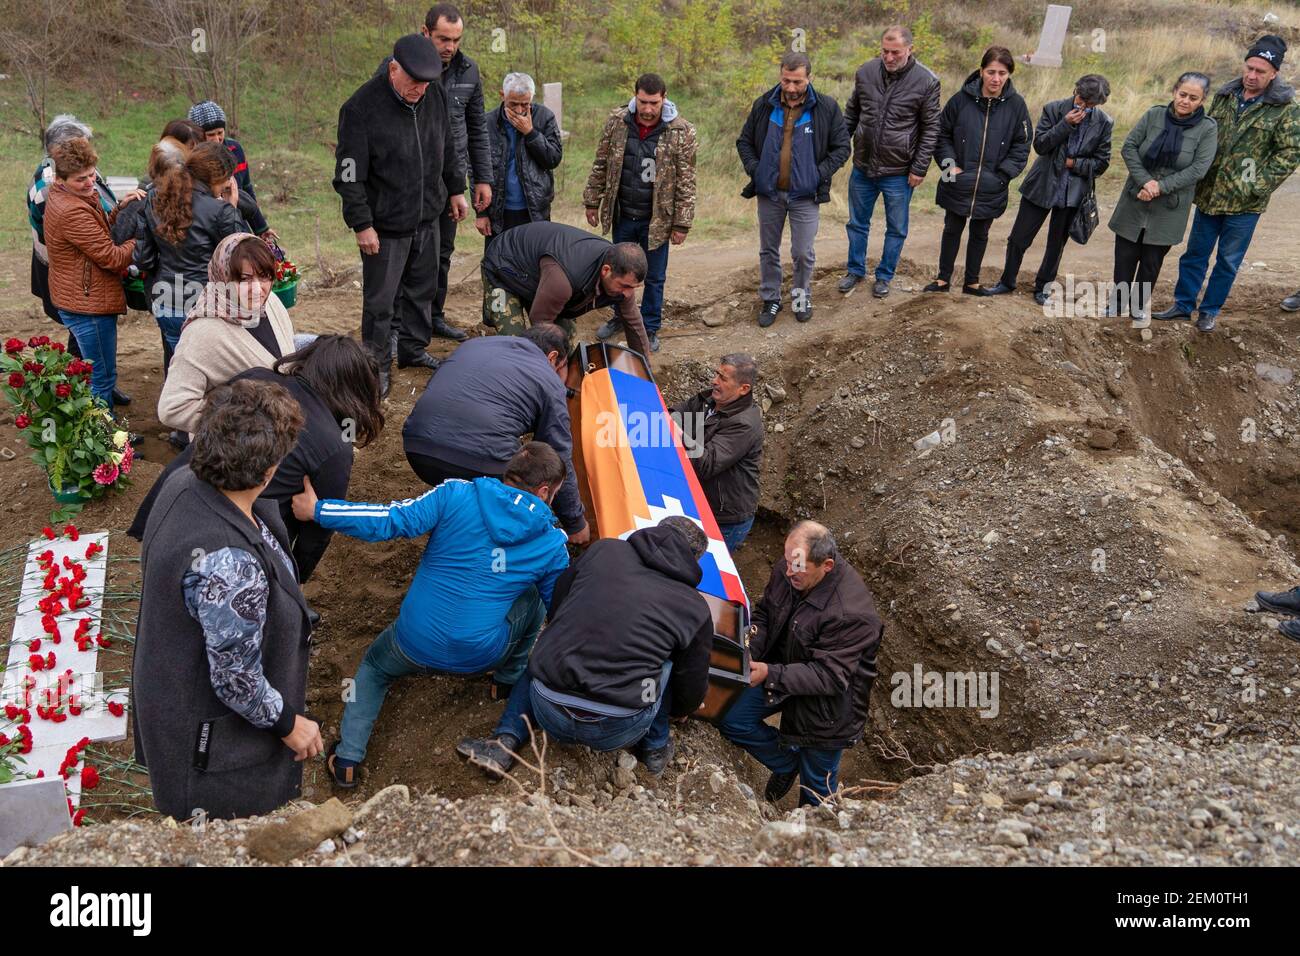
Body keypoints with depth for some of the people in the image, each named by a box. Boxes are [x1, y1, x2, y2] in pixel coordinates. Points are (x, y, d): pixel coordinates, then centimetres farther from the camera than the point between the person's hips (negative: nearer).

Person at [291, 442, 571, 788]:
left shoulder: (456, 495, -9)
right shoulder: (552, 544, -3)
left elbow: (391, 520, -12)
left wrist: (317, 510, -2)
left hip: (414, 645, 0)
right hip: (481, 656, 0)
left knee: (373, 667, 34)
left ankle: (347, 759, 19)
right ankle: (510, 679, 34)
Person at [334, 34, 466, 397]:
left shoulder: (435, 94, -1)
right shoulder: (361, 108, -19)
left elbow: (447, 147, 16)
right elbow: (349, 174, -16)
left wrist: (456, 189, 17)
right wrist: (362, 224, -16)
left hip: (427, 217, 6)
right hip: (385, 225, -6)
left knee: (422, 288, 18)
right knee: (380, 300, 3)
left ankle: (414, 349, 35)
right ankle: (377, 364, 18)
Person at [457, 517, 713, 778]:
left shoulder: (603, 550, 6)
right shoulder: (695, 609, 2)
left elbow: (555, 612, 20)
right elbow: (693, 686, 14)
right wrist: (678, 711, 38)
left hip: (549, 716, 2)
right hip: (616, 733, -1)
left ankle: (505, 741, 15)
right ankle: (655, 747, 27)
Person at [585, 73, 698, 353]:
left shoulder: (681, 131, -13)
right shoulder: (616, 122, -6)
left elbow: (686, 182, -10)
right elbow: (601, 166, 4)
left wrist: (681, 224, -10)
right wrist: (592, 202, 5)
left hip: (657, 219, -3)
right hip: (622, 216, 3)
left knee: (654, 277, 10)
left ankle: (650, 328, 27)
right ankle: (621, 317, 40)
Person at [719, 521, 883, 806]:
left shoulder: (851, 614, -35)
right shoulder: (784, 571, -14)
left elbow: (830, 676, -32)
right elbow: (764, 616, 2)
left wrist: (771, 674, -37)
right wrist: (749, 649, -19)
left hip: (829, 702, -6)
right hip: (782, 672, 6)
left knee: (817, 783, 11)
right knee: (729, 718, -3)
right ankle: (786, 763, 22)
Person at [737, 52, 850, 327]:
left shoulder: (826, 108, -6)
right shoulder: (764, 105, -1)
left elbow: (841, 147, 1)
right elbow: (744, 141, 10)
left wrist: (821, 174, -10)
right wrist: (753, 169, -5)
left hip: (805, 194, -2)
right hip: (769, 193, 2)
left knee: (803, 252, 4)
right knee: (768, 251, 11)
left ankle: (801, 297, 26)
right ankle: (770, 299, 27)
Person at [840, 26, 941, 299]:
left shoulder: (926, 81, -11)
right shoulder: (866, 72, -3)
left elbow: (930, 129, -7)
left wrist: (919, 168, -9)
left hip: (898, 172, -3)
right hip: (862, 166, 3)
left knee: (896, 229, 10)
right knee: (857, 223, 16)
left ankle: (884, 276, 27)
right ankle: (856, 270, 34)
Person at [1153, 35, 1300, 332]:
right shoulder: (1225, 96, 4)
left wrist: (1256, 186, -16)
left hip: (1244, 203, -4)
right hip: (1209, 194, 4)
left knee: (1228, 260, 8)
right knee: (1195, 252, 13)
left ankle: (1210, 310, 22)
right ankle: (1183, 304, 26)